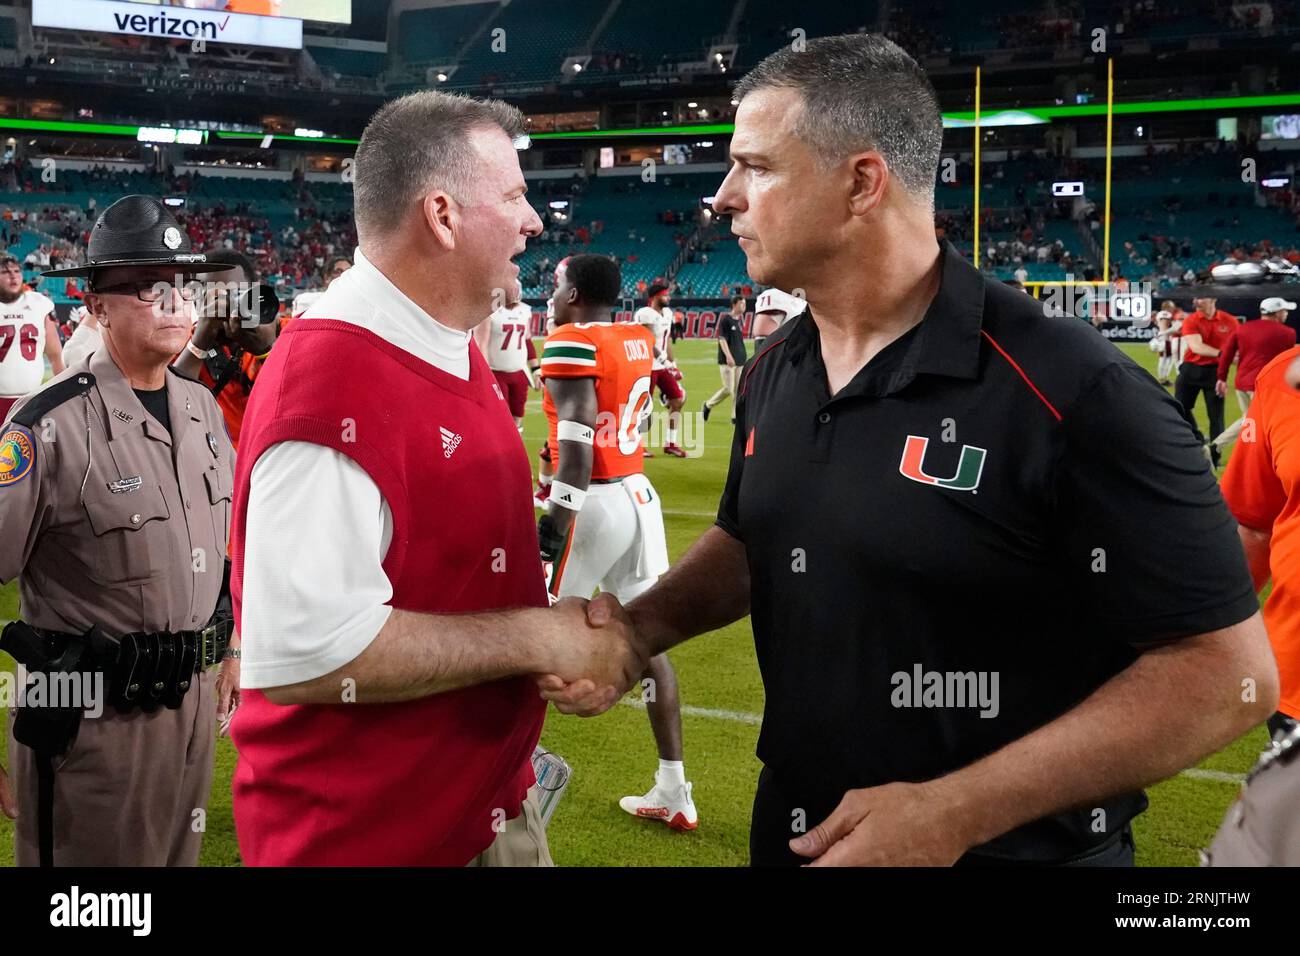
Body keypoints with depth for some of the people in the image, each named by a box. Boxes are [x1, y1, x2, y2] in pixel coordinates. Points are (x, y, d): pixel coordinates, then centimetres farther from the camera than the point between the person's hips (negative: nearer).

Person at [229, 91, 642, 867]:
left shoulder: (461, 358, 8)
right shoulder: (332, 382, -24)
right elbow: (304, 652, -29)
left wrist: (570, 631, -2)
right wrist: (538, 639, -22)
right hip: (367, 836, -9)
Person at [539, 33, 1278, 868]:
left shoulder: (1068, 392, -21)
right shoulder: (774, 375, 1)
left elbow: (1227, 671, -21)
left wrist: (956, 812, -24)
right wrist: (641, 627, -3)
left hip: (1007, 848, -6)